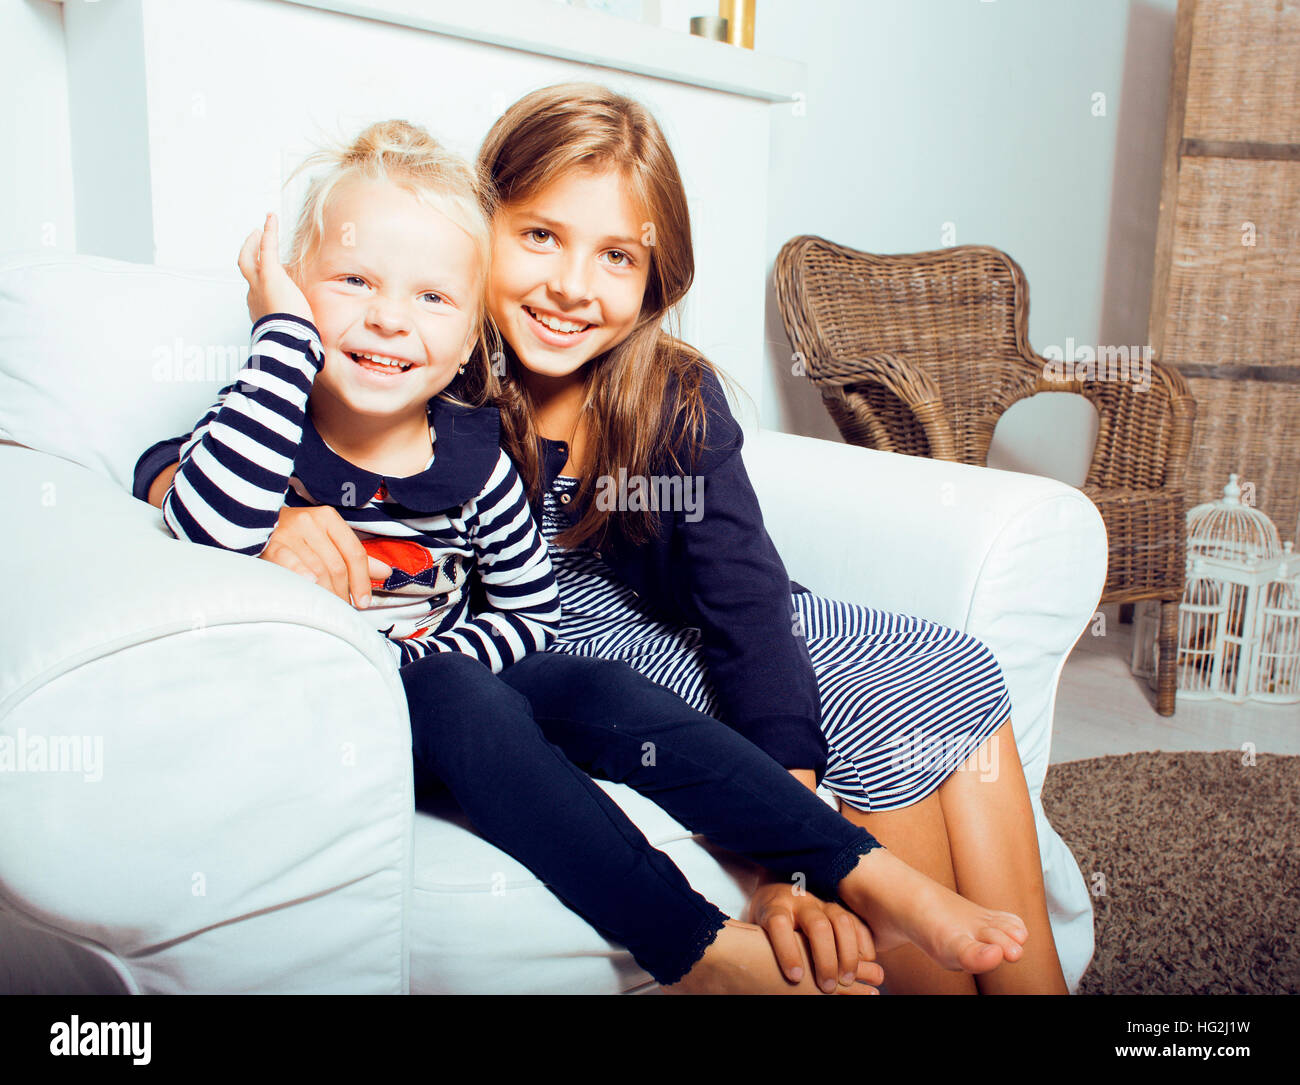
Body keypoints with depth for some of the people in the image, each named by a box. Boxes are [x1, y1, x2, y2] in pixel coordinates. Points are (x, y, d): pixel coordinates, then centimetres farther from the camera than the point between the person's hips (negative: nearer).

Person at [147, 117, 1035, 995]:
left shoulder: (470, 451, -4)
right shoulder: (266, 427, -11)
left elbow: (532, 614, 4)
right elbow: (210, 527, -37)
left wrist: (409, 659, -13)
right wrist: (283, 331, -30)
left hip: (446, 679, 3)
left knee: (604, 692, -21)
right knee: (464, 696, -32)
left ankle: (867, 877, -20)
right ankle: (700, 947, -30)